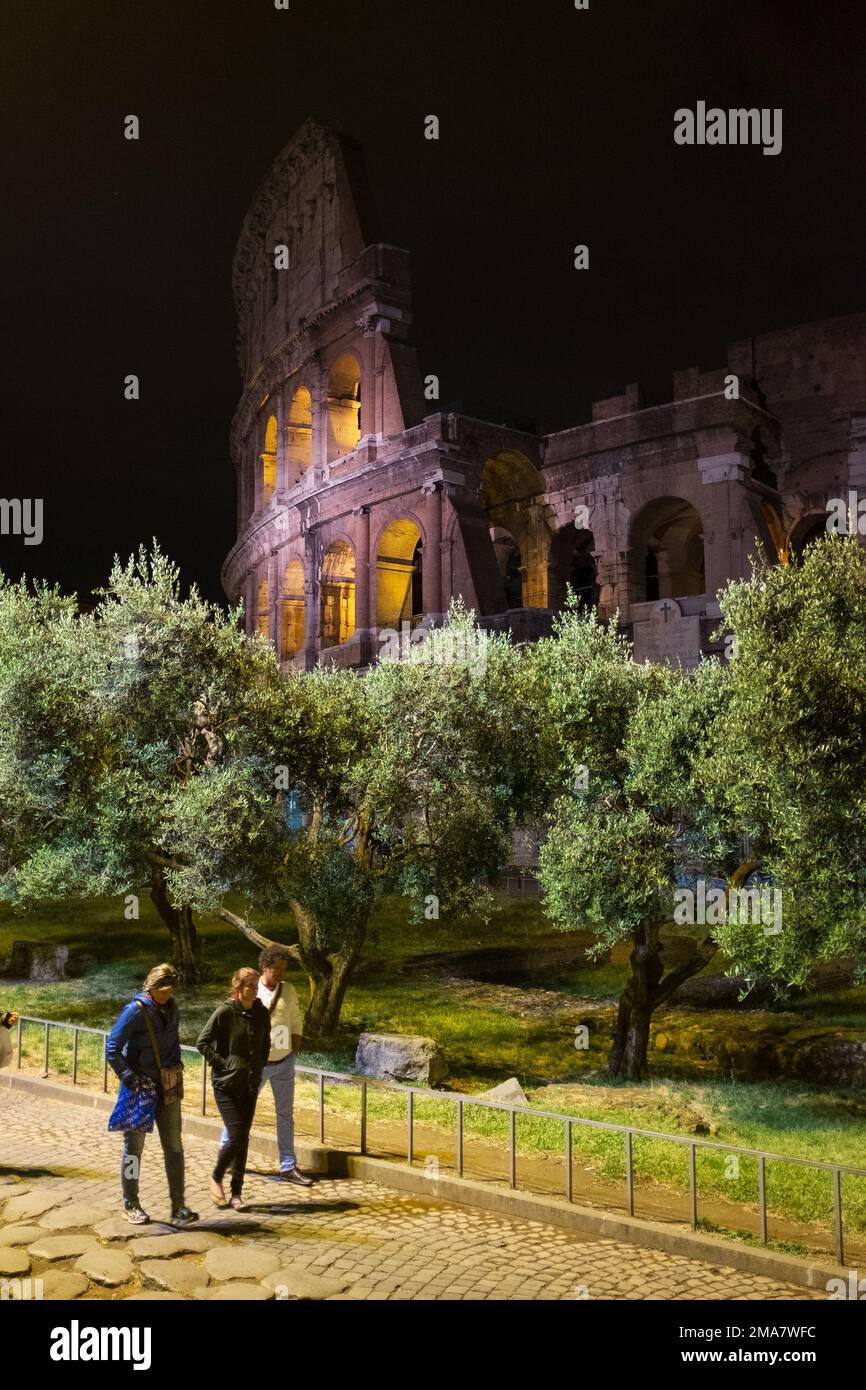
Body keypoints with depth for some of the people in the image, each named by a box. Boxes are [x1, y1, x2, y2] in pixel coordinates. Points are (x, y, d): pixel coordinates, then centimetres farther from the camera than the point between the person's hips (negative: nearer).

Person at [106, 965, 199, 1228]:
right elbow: (112, 1049, -15)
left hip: (166, 1086, 5)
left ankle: (178, 1208, 5)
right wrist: (129, 1078, -19)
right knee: (134, 1147, 7)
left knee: (174, 1146, 2)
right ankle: (131, 1205, 22)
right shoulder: (136, 1010, -16)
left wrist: (175, 1063, 5)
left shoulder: (171, 1006, 4)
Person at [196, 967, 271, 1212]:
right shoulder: (225, 1012, -12)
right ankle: (216, 1178, 17)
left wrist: (259, 1069, 8)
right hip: (226, 1084, -5)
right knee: (236, 1137, -9)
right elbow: (202, 1043, -9)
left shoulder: (262, 1014, 3)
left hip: (250, 1086, 5)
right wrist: (222, 1064, -12)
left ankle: (237, 1194, 17)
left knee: (243, 1139, 7)